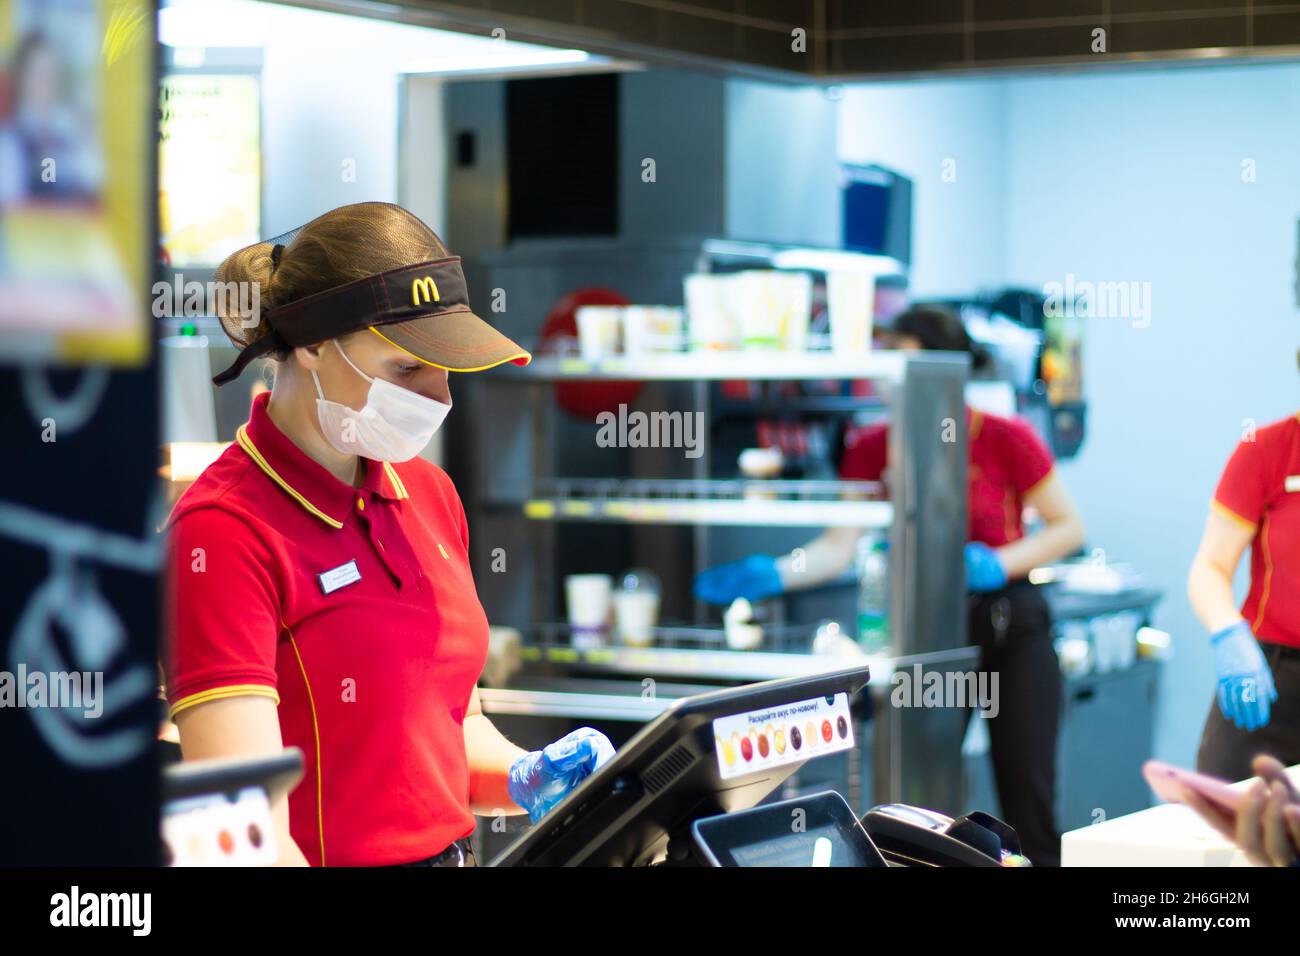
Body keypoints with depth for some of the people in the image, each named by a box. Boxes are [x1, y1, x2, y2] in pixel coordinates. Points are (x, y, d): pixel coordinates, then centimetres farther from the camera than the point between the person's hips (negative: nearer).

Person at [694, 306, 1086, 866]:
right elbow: (840, 547, -10)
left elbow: (1067, 527, -3)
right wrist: (772, 575, -26)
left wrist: (999, 564, -17)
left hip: (1012, 627, -3)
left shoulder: (1006, 439, -10)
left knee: (1027, 804, -2)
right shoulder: (873, 450, -2)